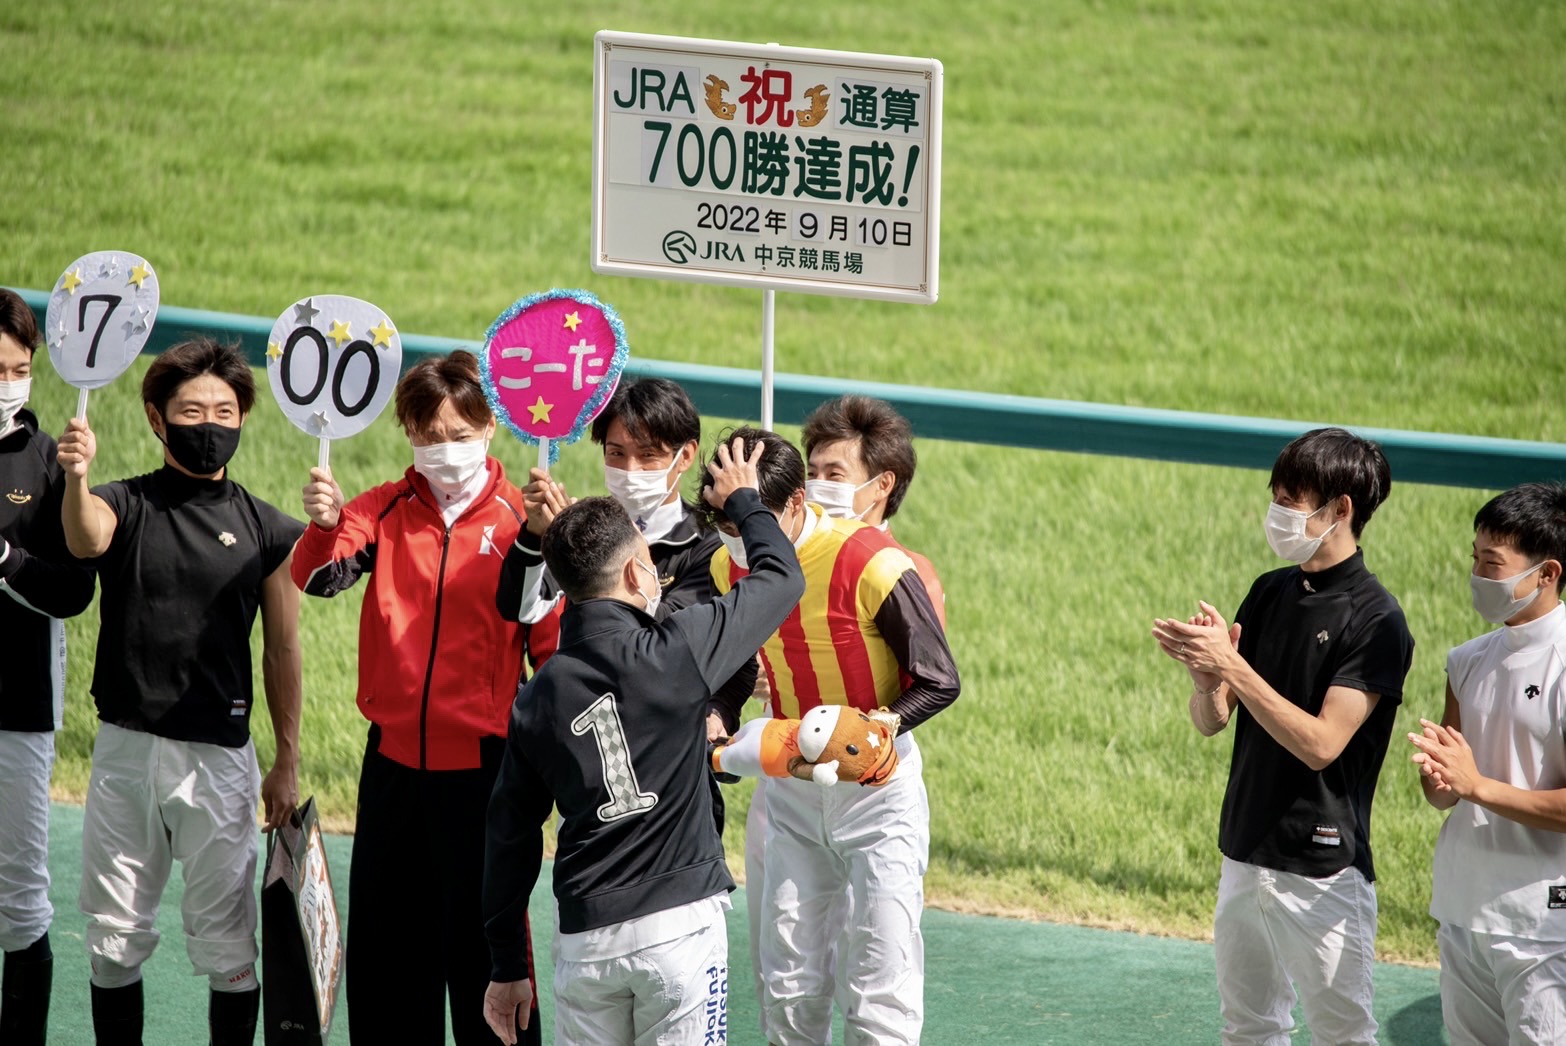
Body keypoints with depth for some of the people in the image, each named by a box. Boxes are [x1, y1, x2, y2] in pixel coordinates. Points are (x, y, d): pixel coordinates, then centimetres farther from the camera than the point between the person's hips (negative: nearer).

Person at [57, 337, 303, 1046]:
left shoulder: (267, 531, 2)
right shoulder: (126, 507, 1)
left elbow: (282, 650, 8)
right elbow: (86, 539, -24)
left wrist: (287, 762, 7)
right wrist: (77, 478, -47)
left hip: (219, 755, -1)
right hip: (125, 747, 1)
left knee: (226, 945, 1)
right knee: (114, 940, 7)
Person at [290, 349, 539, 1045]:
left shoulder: (516, 519, -4)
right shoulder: (386, 510, 4)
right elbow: (319, 578, -13)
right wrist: (324, 526, -32)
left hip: (481, 759, -4)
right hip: (393, 757, 4)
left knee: (481, 937, 3)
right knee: (383, 941, 12)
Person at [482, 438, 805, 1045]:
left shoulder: (538, 698, 6)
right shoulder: (678, 652, -7)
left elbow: (511, 834, 11)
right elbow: (782, 577, 6)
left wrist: (508, 967, 19)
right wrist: (744, 501, 26)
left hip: (584, 941, 4)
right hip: (680, 925, -4)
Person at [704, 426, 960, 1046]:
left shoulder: (871, 566, -21)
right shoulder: (729, 566, -2)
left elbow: (939, 683, -15)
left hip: (876, 783, -5)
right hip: (788, 786, 6)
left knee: (879, 983, -9)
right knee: (788, 984, 8)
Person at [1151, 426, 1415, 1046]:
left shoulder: (1375, 620, -14)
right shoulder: (1270, 594, 7)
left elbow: (1321, 743, -21)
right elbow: (1211, 721, 8)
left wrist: (1233, 666, -24)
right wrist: (1204, 677, -15)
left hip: (1322, 868, -7)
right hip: (1245, 852, 8)